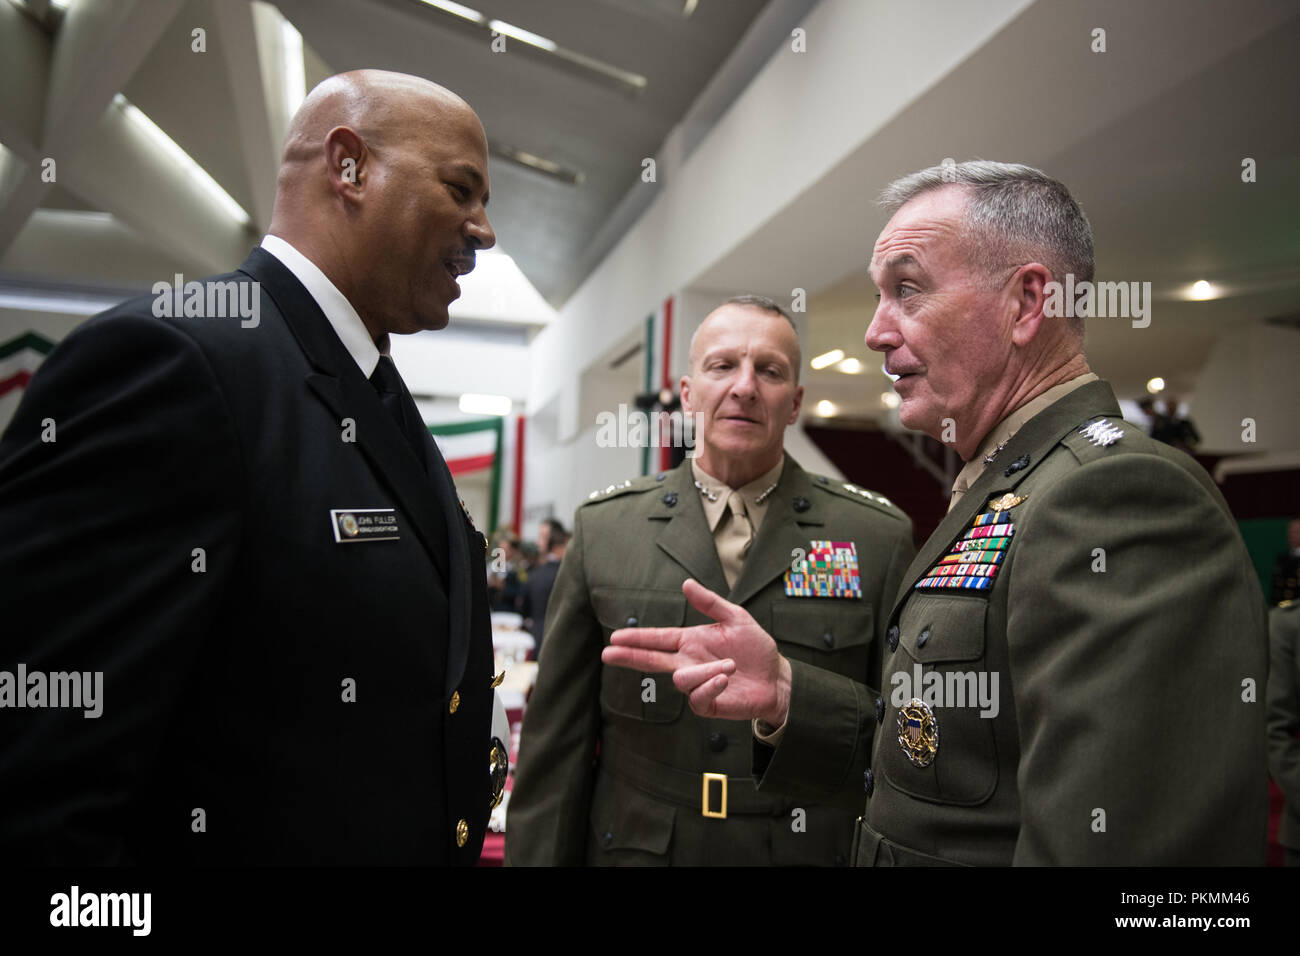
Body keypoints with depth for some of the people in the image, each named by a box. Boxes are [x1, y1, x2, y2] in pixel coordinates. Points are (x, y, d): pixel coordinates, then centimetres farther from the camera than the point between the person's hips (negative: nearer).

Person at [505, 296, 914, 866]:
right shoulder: (602, 528, -4)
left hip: (815, 849, 0)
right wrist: (536, 856, -3)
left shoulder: (879, 538, -6)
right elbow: (555, 740, -1)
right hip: (634, 846, 1)